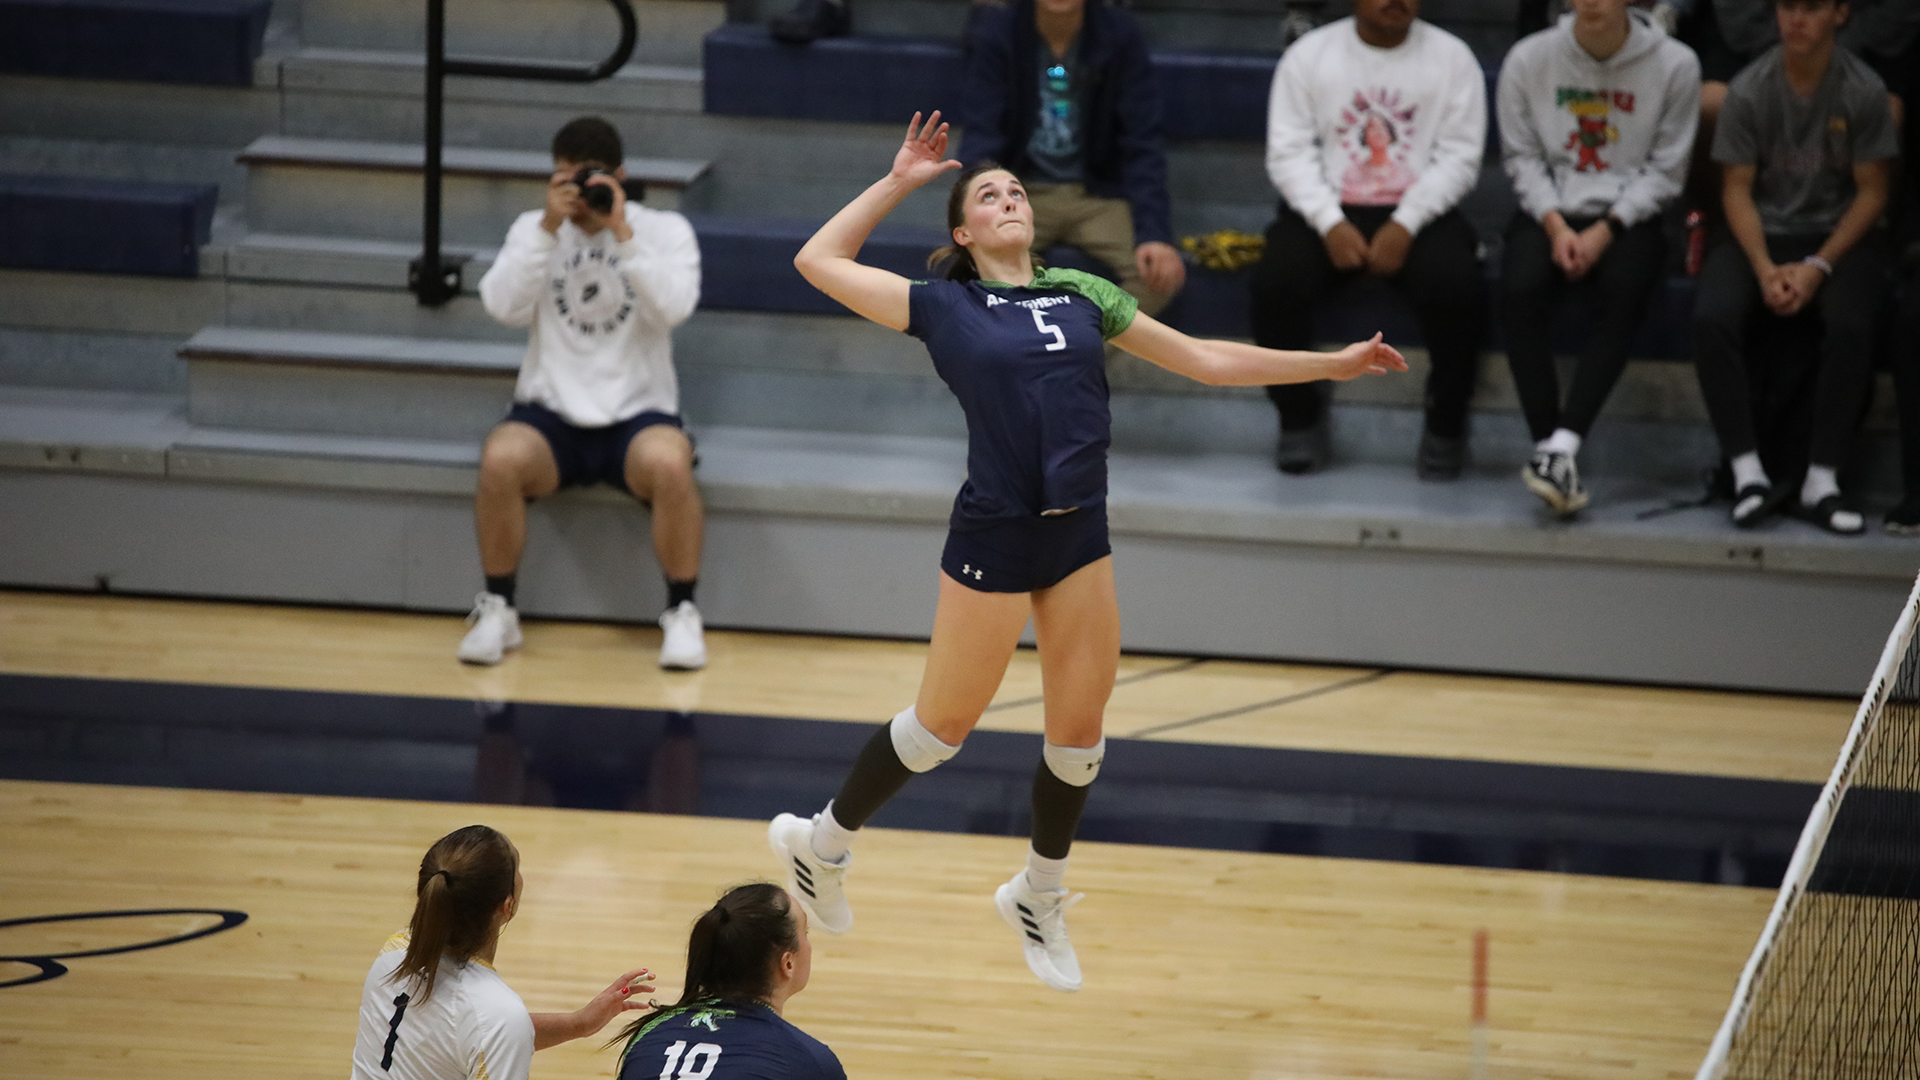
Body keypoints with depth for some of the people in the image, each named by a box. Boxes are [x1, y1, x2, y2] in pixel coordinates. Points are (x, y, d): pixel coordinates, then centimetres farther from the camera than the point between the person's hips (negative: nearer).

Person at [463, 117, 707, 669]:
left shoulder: (665, 230, 4)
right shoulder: (534, 228, 9)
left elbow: (674, 307, -14)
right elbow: (502, 305, -7)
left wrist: (621, 232, -18)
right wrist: (549, 227, -13)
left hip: (638, 414, -1)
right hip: (549, 415, 1)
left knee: (669, 465, -35)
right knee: (500, 459, -32)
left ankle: (682, 613, -15)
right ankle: (497, 610, -12)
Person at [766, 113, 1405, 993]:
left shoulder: (1081, 295, 11)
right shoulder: (945, 307, 2)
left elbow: (1205, 361, 15)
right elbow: (819, 261, 4)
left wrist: (1334, 364, 13)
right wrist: (899, 181, 8)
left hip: (1079, 536, 4)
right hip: (993, 539, -4)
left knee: (1079, 732, 8)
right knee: (942, 726, 4)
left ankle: (1040, 896, 30)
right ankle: (820, 843, 26)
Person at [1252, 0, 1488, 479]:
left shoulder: (1452, 58, 4)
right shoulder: (1309, 55, 5)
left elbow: (1459, 157, -2)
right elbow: (1289, 151, -1)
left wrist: (1405, 225, -16)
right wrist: (1331, 224, -16)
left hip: (1418, 213, -1)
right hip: (1327, 208, 1)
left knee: (1457, 287, -31)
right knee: (1276, 281, -29)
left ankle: (1446, 422, -7)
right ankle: (1300, 416, -6)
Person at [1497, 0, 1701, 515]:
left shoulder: (1675, 65, -3)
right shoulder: (1529, 58, 1)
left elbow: (1664, 170, -2)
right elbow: (1522, 156, 5)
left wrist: (1606, 230, -13)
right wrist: (1555, 224, -11)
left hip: (1629, 217, -1)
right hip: (1549, 211, 1)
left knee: (1622, 290, -33)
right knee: (1521, 287, -30)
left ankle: (1561, 448, -38)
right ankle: (1547, 448, -29)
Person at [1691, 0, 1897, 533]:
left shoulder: (1863, 90, -7)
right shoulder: (1750, 90, -5)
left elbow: (1871, 193, -3)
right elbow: (1737, 190, -1)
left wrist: (1818, 267, -15)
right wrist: (1764, 269, -16)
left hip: (1841, 233, -1)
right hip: (1761, 231, 1)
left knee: (1851, 324, -32)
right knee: (1712, 318, -28)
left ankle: (1821, 480, -26)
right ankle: (1749, 472, -25)